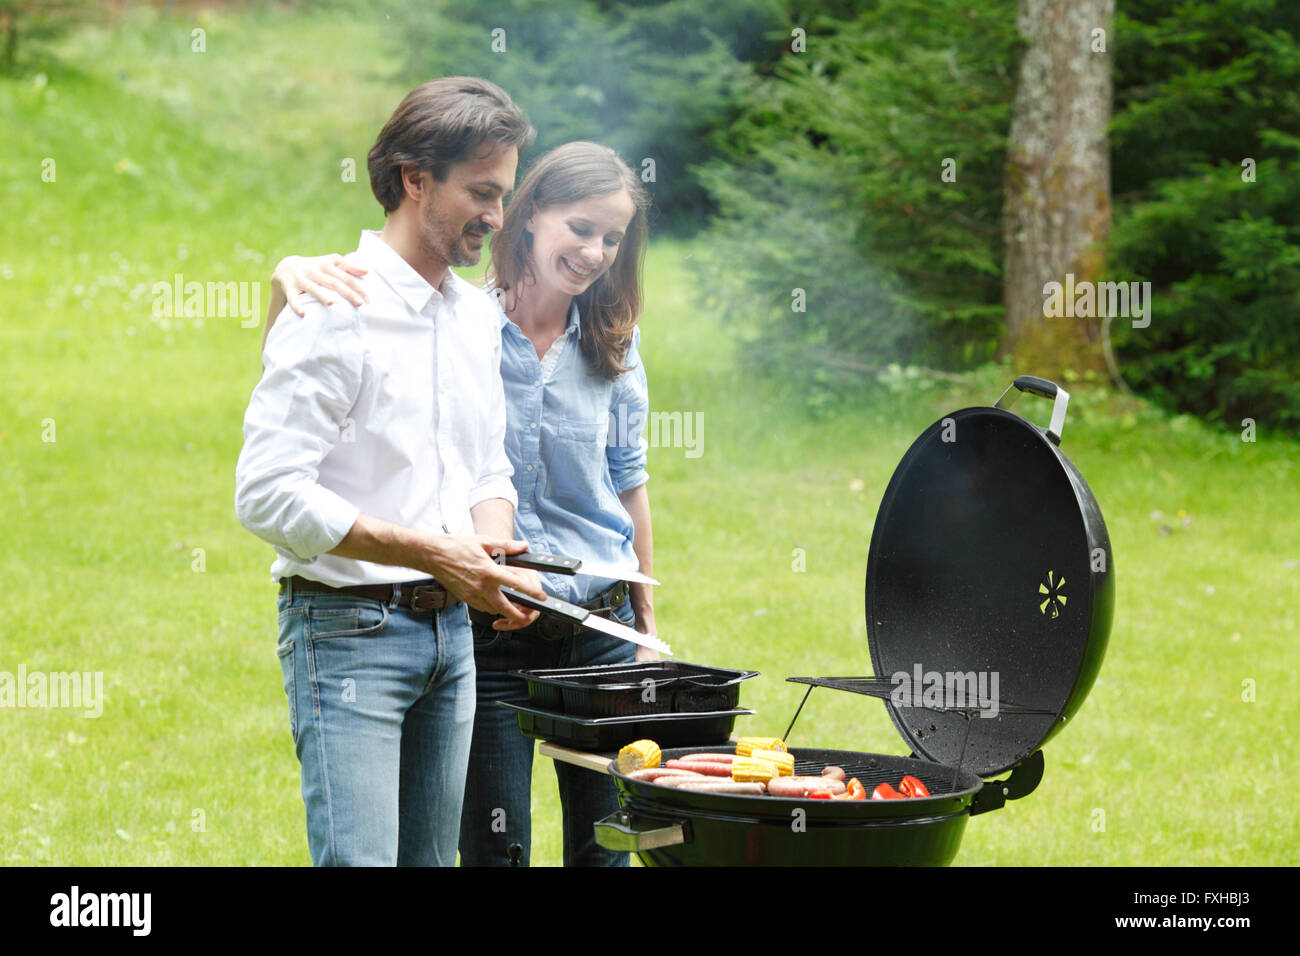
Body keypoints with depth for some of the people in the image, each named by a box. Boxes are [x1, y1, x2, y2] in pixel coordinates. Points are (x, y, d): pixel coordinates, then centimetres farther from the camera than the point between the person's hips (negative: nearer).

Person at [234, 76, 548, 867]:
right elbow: (268, 495, -18)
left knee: (433, 858, 10)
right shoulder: (332, 311, -12)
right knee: (359, 858, -14)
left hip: (451, 629, 8)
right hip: (349, 629, -8)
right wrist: (432, 553, -19)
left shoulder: (479, 314, 13)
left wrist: (491, 551, -1)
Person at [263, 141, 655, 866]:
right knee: (495, 849, -1)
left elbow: (629, 484, 12)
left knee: (605, 847, 10)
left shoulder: (613, 345, 4)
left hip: (601, 624, 4)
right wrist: (293, 276, -31)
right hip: (489, 632, -3)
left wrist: (648, 627, 14)